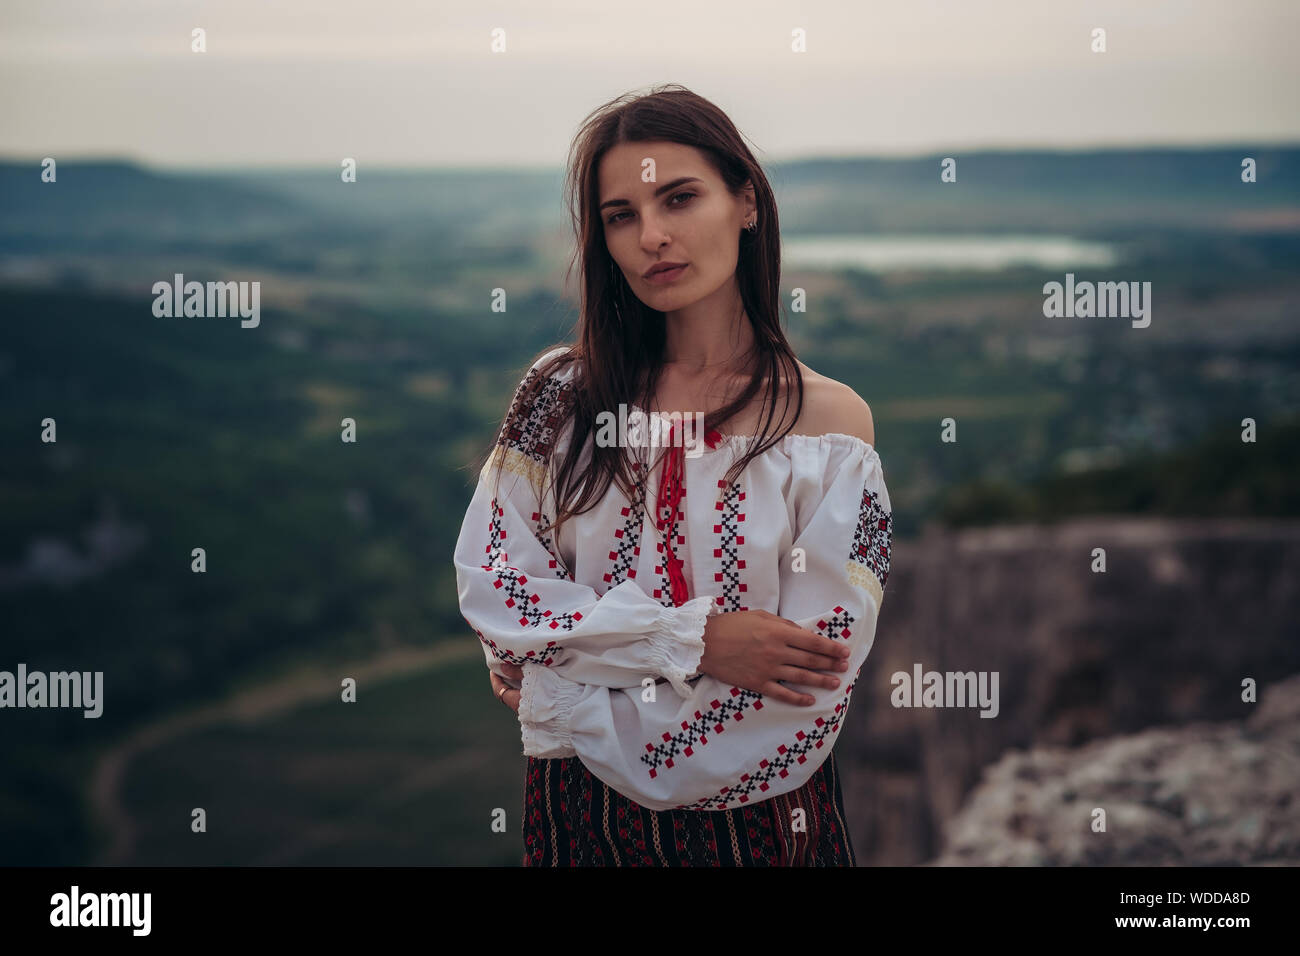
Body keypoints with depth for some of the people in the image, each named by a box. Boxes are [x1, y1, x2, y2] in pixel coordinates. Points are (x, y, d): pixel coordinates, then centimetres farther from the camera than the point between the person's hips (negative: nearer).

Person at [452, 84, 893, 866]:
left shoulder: (831, 421, -10)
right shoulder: (561, 396, -1)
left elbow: (812, 686, -15)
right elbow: (489, 586, -7)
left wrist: (561, 693, -12)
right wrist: (691, 639, -19)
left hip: (755, 821, -2)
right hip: (581, 820, 2)